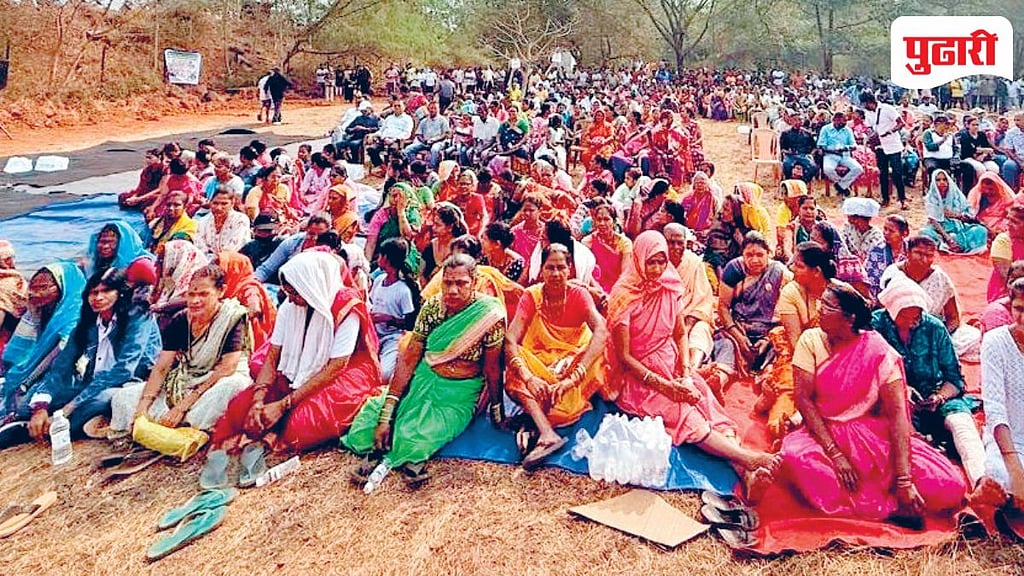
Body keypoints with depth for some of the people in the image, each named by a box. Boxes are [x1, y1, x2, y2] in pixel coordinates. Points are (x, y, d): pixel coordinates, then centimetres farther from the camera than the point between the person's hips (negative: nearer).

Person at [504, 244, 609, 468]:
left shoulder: (579, 294, -10)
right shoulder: (531, 296, -8)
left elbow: (601, 331, -27)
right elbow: (510, 340, -19)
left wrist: (574, 377, -39)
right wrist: (529, 377, -37)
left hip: (573, 361, -1)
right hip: (539, 363, 1)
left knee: (599, 354, -32)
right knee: (514, 373, -30)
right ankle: (547, 433, -47)